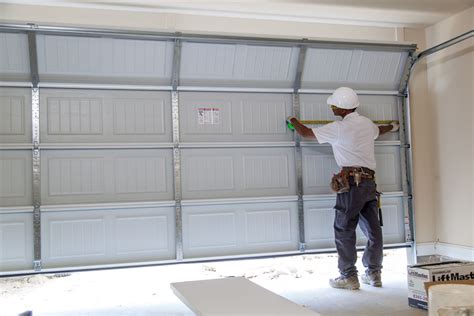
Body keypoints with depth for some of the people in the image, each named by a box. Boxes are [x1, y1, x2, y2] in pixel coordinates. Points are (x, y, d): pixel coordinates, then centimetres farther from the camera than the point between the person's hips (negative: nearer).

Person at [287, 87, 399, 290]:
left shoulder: (338, 128, -8)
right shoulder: (367, 124, 14)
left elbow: (305, 133, 1)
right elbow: (379, 131, 39)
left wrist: (294, 121, 22)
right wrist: (392, 127, 62)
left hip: (351, 181, -8)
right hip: (369, 181, 8)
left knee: (344, 230, -2)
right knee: (372, 229, 10)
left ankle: (348, 277, 0)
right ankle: (373, 273, 17)